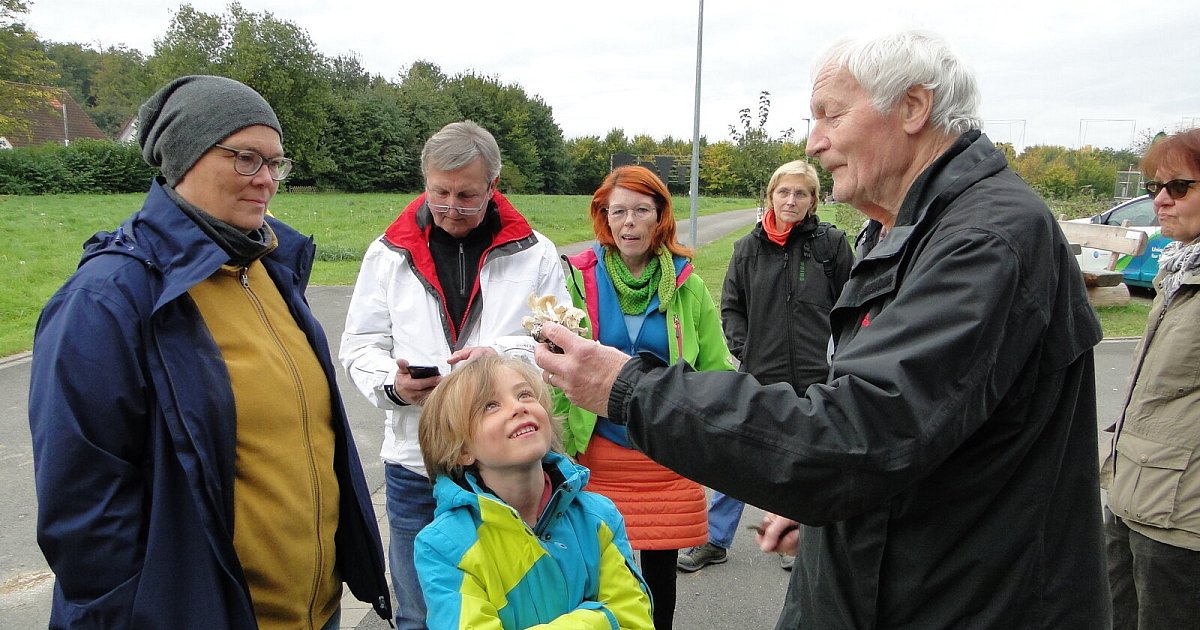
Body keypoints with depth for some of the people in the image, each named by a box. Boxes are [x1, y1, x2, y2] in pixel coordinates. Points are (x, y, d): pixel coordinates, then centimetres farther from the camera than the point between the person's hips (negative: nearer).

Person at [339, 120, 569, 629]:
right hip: (415, 467, 1)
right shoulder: (389, 252, 5)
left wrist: (503, 358, -17)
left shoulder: (535, 253, 1)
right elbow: (359, 346, 8)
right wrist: (392, 385, -12)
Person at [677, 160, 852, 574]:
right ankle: (715, 539, 21)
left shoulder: (832, 243, -1)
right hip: (759, 377, 1)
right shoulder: (749, 248, 3)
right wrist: (743, 350, -2)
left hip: (815, 380, -1)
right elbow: (731, 307, 10)